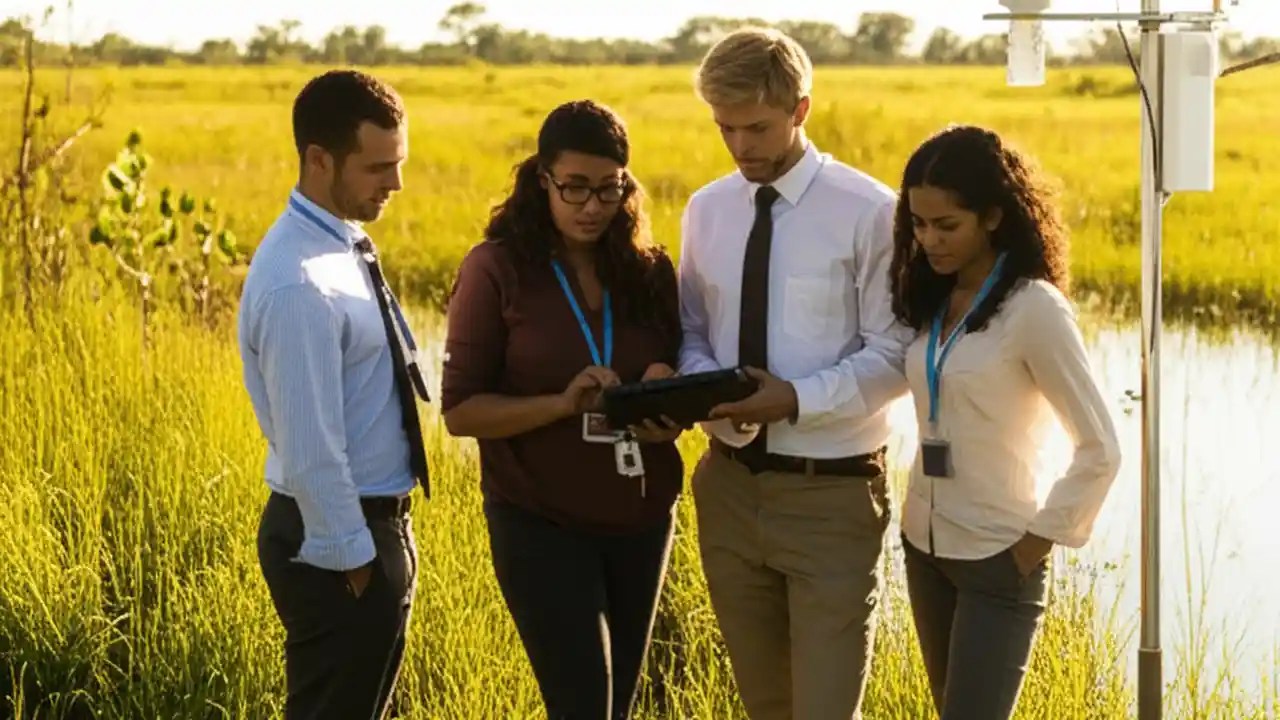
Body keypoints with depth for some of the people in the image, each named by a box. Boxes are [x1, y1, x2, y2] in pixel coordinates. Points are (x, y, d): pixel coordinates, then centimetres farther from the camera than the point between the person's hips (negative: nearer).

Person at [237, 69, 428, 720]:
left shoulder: (342, 245, 5)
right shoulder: (298, 284, -24)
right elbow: (310, 448, -23)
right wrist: (353, 562, -16)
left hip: (369, 523, 9)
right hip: (340, 544, -9)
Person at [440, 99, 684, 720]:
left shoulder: (649, 269, 3)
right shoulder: (496, 269, -9)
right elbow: (461, 411, -11)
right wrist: (563, 403, -26)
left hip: (642, 519, 5)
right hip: (541, 524, -5)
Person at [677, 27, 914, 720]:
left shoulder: (868, 212, -12)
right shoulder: (706, 210, 5)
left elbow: (895, 356, -11)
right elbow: (691, 329, 12)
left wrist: (797, 399, -24)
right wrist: (702, 383, -11)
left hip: (831, 494, -5)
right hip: (729, 487, 5)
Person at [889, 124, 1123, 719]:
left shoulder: (1033, 308, -14)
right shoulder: (929, 301, 7)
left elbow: (1099, 449, -14)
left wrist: (1040, 541, -11)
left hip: (997, 558, -7)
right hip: (924, 546, 7)